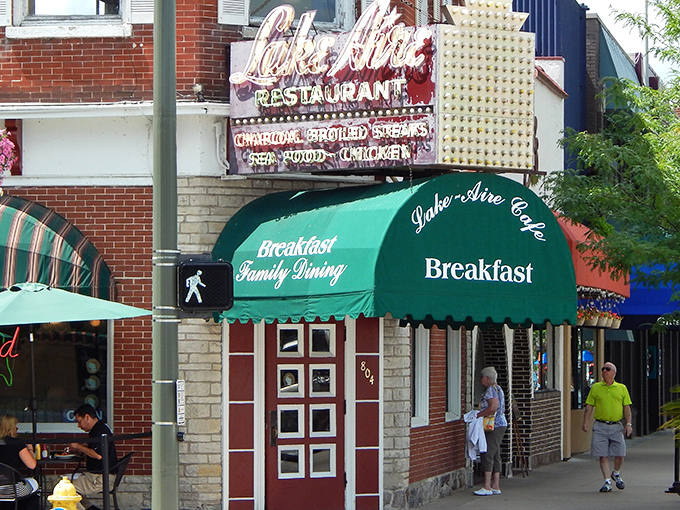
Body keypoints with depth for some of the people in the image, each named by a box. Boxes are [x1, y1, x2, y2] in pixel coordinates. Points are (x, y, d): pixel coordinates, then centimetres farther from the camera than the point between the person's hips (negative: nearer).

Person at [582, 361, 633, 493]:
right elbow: (589, 406, 6)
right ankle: (607, 481, 2)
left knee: (620, 454, 0)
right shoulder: (595, 388, 7)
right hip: (600, 426, 0)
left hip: (616, 426, 0)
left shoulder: (622, 388, 8)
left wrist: (628, 424, -1)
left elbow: (626, 407, 8)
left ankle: (616, 474, 27)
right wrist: (586, 422, -5)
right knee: (603, 456, -4)